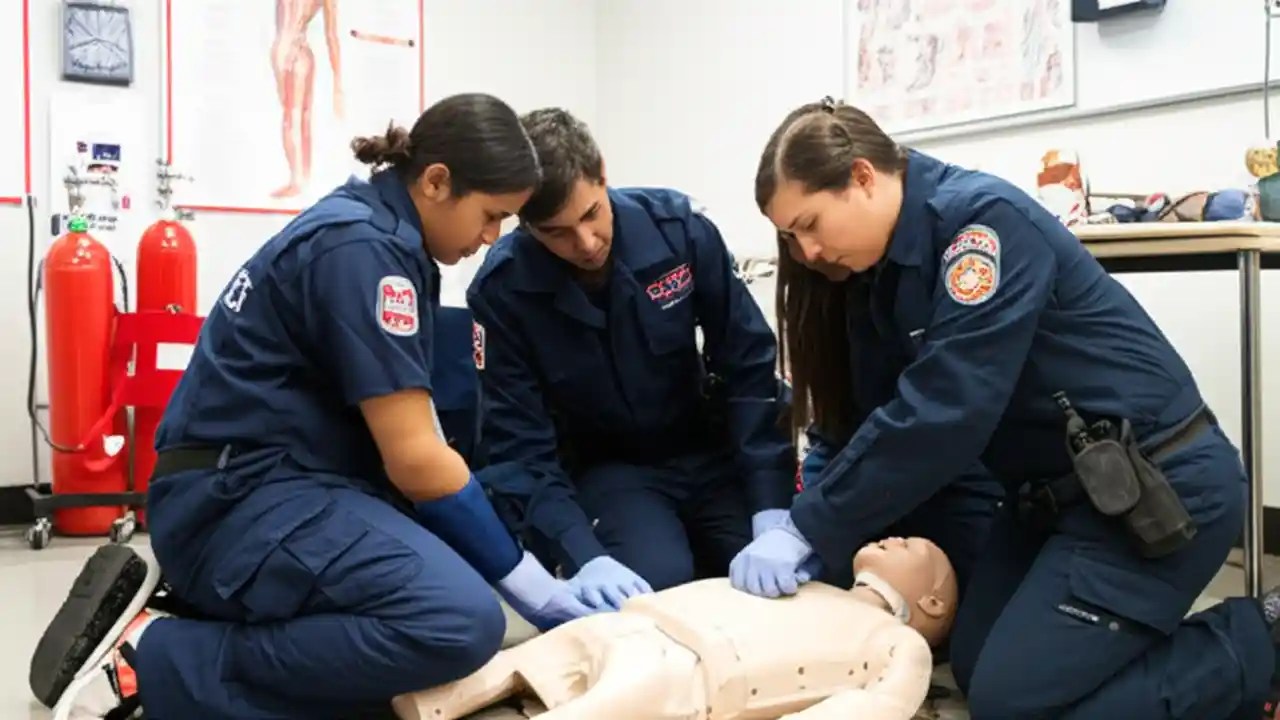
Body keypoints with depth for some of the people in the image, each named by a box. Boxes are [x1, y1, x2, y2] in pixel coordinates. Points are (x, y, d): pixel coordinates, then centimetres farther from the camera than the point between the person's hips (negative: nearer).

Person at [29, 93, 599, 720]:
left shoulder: (372, 230, 14)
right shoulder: (362, 247, -16)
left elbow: (404, 436, 17)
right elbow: (414, 458, -18)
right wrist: (529, 584, -9)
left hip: (288, 480, 11)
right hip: (239, 495, -11)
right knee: (461, 622, -27)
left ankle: (217, 605, 7)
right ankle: (154, 658, -14)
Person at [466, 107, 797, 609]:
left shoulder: (679, 228, -18)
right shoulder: (502, 289, -21)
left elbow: (748, 363, -13)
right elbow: (519, 444, -19)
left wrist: (771, 508, -20)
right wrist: (582, 556, -34)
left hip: (706, 452, 2)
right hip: (603, 468, -2)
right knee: (657, 584, -27)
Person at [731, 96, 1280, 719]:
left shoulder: (984, 219, -21)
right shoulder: (881, 273, 6)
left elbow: (941, 414, -28)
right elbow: (884, 412, 8)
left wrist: (809, 529, -23)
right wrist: (802, 522, -4)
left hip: (1159, 484, -9)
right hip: (1057, 489, 9)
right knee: (973, 667, 10)